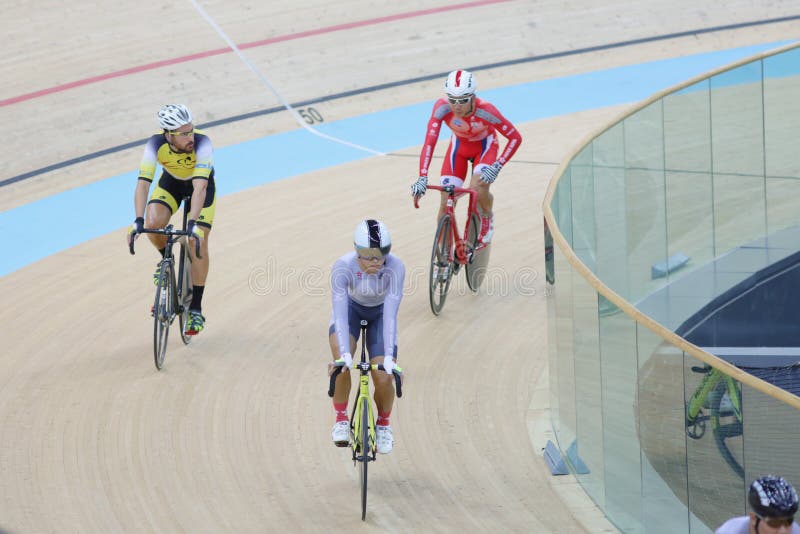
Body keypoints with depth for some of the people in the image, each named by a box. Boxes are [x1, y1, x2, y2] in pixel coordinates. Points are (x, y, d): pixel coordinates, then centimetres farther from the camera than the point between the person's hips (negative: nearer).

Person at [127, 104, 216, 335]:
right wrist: (138, 220, -51)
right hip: (171, 182, 2)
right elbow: (143, 183, -38)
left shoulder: (202, 143, -39)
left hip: (202, 184, -2)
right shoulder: (156, 144, -33)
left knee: (198, 243, -12)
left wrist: (193, 224, -56)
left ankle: (196, 308, 0)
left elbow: (200, 187, -46)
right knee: (153, 223, -25)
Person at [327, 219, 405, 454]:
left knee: (384, 379, -11)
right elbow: (340, 313, -37)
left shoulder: (395, 267, -34)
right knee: (341, 364, -29)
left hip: (379, 313, 0)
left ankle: (383, 423, 20)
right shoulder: (343, 266, -33)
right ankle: (341, 418, -8)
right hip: (351, 309, 0)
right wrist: (344, 354, -48)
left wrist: (389, 357, -44)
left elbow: (391, 314, -36)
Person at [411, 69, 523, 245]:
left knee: (478, 189, -28)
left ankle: (488, 217, 8)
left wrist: (497, 166, -37)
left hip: (484, 145, -2)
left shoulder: (485, 111, -36)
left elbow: (515, 138, -28)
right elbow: (429, 142, -37)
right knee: (446, 203, -8)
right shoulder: (442, 107, -33)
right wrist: (422, 178, -48)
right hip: (459, 146, 2)